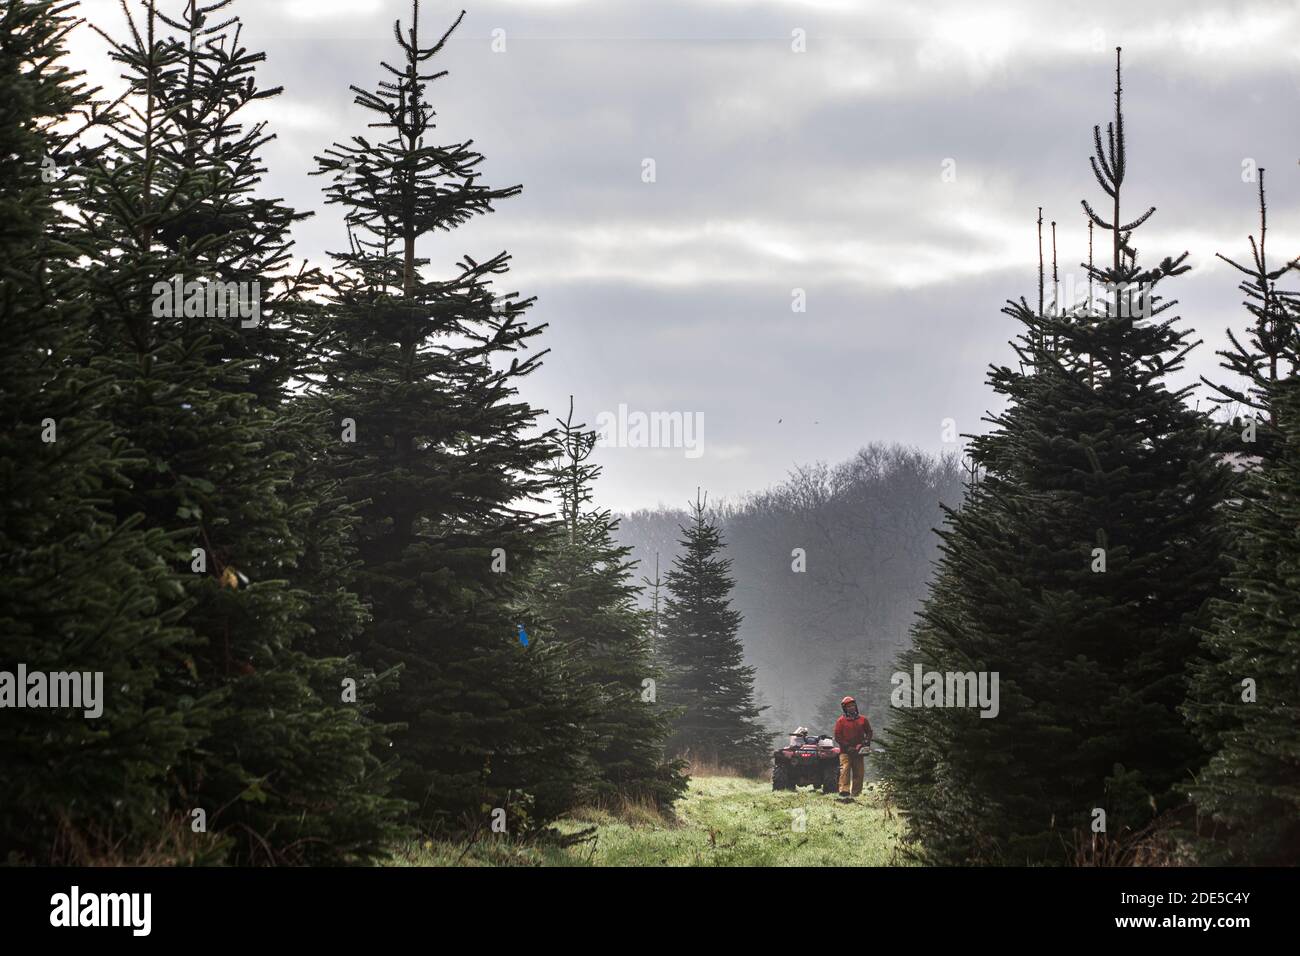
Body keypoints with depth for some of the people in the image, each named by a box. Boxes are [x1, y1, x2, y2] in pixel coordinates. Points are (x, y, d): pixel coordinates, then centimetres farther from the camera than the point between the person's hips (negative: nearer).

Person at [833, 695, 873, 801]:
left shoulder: (863, 719, 10)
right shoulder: (841, 721, 1)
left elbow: (869, 732, 17)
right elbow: (837, 737, -2)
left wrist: (866, 741, -3)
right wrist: (848, 746, -12)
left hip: (858, 751, 4)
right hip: (845, 751, -4)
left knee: (859, 773, 4)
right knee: (845, 770, -17)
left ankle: (855, 795, 11)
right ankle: (844, 793, -25)